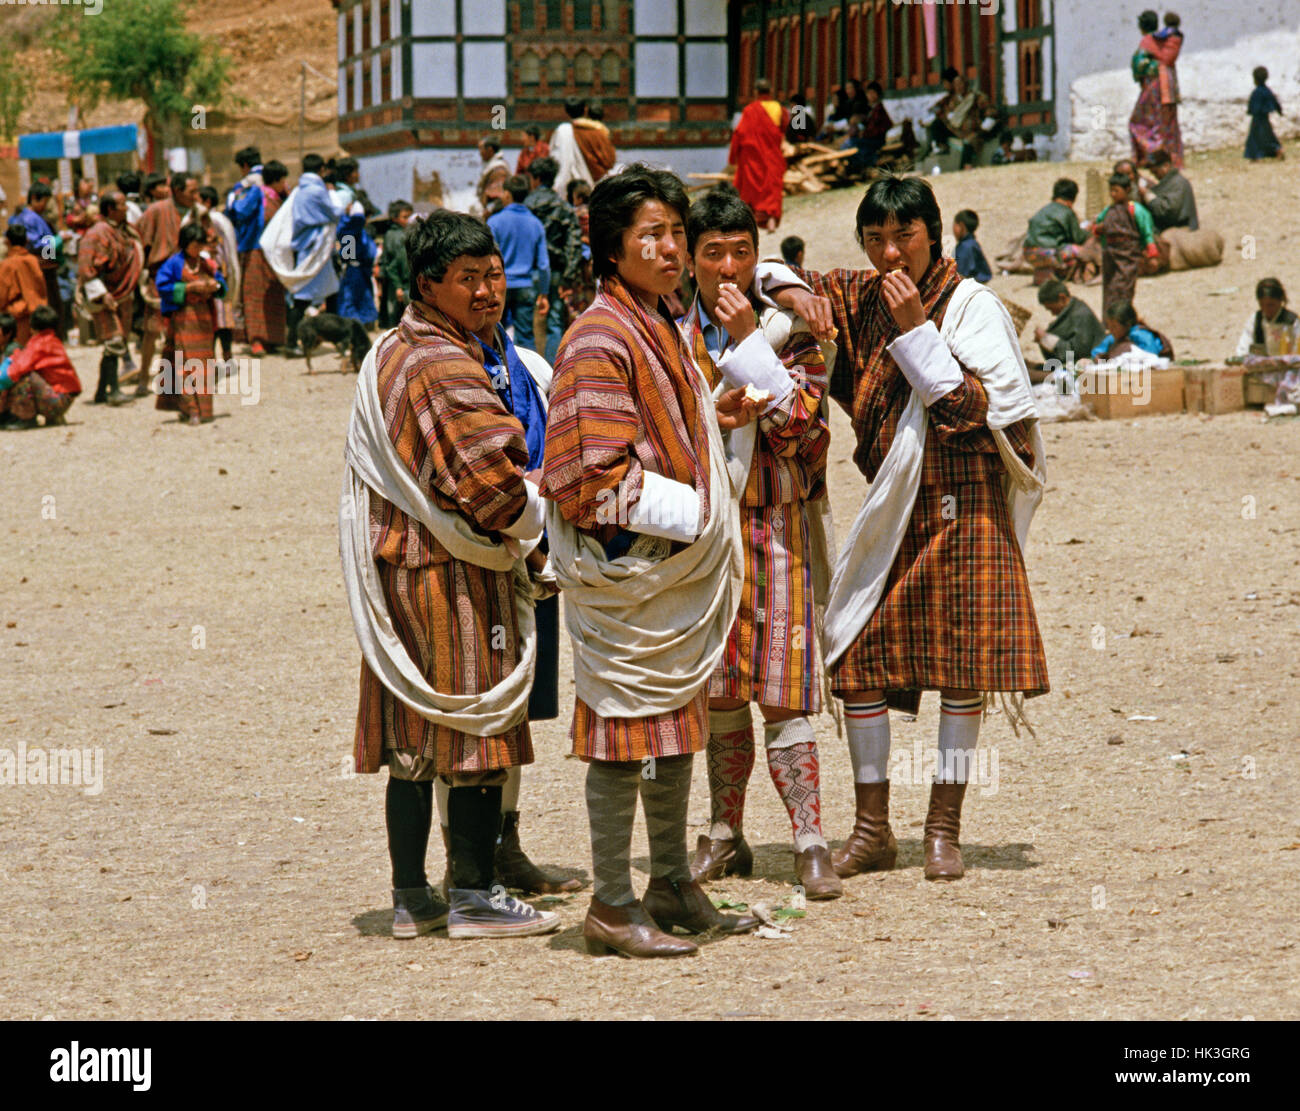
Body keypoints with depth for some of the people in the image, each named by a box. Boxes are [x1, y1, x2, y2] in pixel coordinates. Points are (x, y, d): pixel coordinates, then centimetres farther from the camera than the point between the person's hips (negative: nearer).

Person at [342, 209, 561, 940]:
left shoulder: (388, 357, 15)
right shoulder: (446, 368, -17)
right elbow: (488, 481, -24)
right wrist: (531, 511, -3)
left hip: (395, 571, 9)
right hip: (454, 576, -9)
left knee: (412, 740, 11)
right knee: (475, 726, -2)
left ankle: (412, 896, 15)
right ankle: (475, 895, 3)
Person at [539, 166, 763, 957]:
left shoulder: (665, 331, 13)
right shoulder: (598, 342, -17)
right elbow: (592, 476, -22)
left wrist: (714, 417, 9)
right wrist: (685, 512, -20)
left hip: (681, 565, 9)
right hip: (625, 569, -9)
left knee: (677, 723, 15)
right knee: (625, 728, -3)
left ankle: (673, 885, 26)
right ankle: (612, 904, 3)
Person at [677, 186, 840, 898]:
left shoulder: (786, 329, -1)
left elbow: (799, 425, -13)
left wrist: (749, 341, -15)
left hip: (774, 525, -3)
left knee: (780, 691, -8)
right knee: (718, 691, 9)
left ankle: (809, 841, -6)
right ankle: (724, 835, 19)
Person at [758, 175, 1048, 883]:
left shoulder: (972, 306, -7)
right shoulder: (859, 299, 6)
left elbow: (972, 408, -17)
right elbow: (767, 273, 15)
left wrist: (916, 330, -20)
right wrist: (791, 291, -7)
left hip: (964, 502, -4)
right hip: (892, 505, 4)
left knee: (963, 660, -4)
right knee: (857, 652, 0)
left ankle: (944, 826, 5)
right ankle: (872, 828, 10)